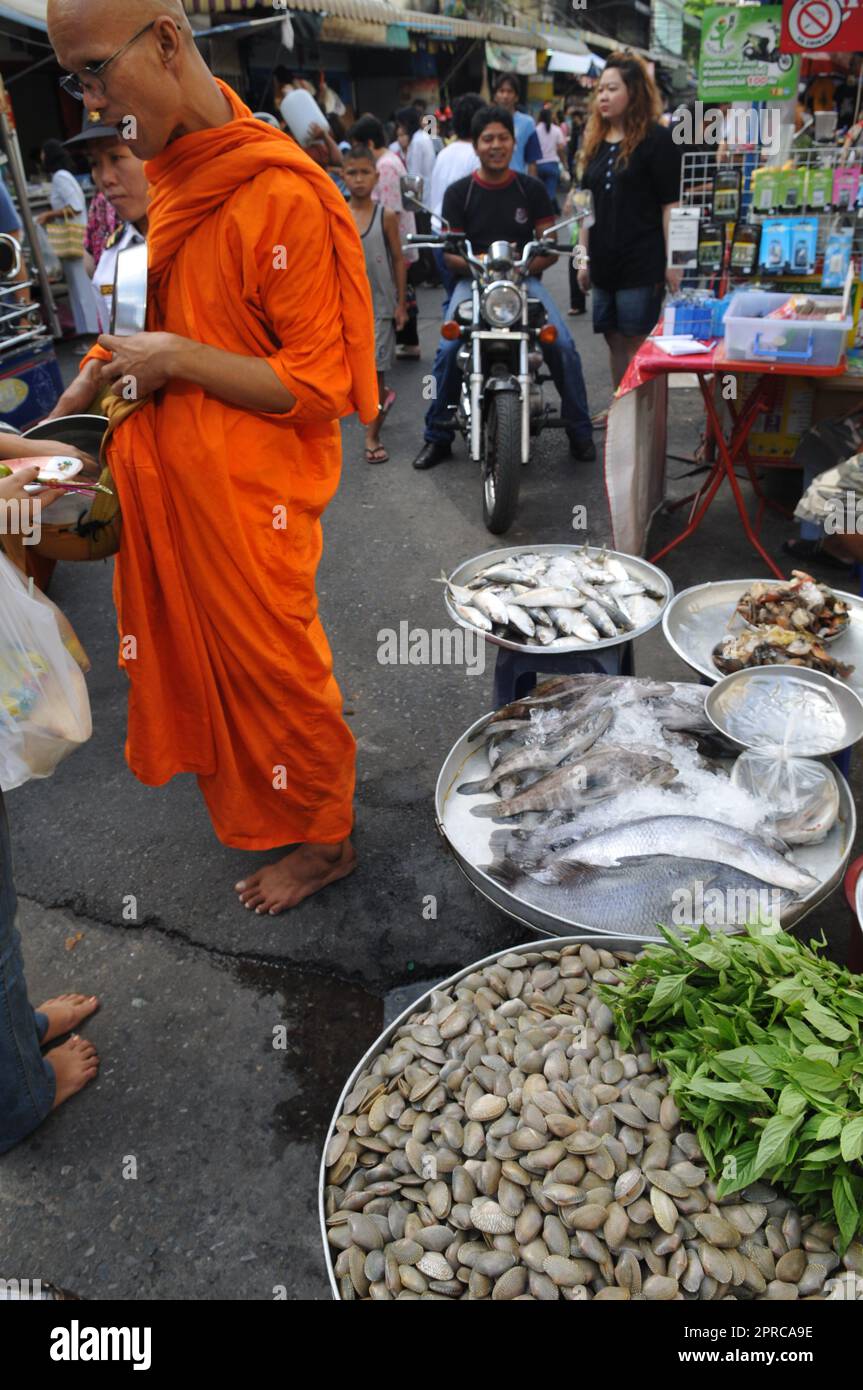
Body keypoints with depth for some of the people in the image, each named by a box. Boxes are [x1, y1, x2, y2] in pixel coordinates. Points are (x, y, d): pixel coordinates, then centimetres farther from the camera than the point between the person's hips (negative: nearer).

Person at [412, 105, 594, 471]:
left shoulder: (531, 189, 7)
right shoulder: (458, 192, 5)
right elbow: (450, 251, 0)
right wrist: (474, 262, -21)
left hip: (524, 277, 1)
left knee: (562, 345, -20)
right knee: (448, 349, -24)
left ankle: (580, 431, -5)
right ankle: (437, 436, -10)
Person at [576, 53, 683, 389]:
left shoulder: (657, 139, -3)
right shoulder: (596, 142, 16)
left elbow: (671, 205, -8)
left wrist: (672, 262, -14)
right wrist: (585, 258, 15)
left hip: (643, 263, -6)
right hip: (605, 263, 6)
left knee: (638, 343, -6)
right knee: (615, 342, 10)